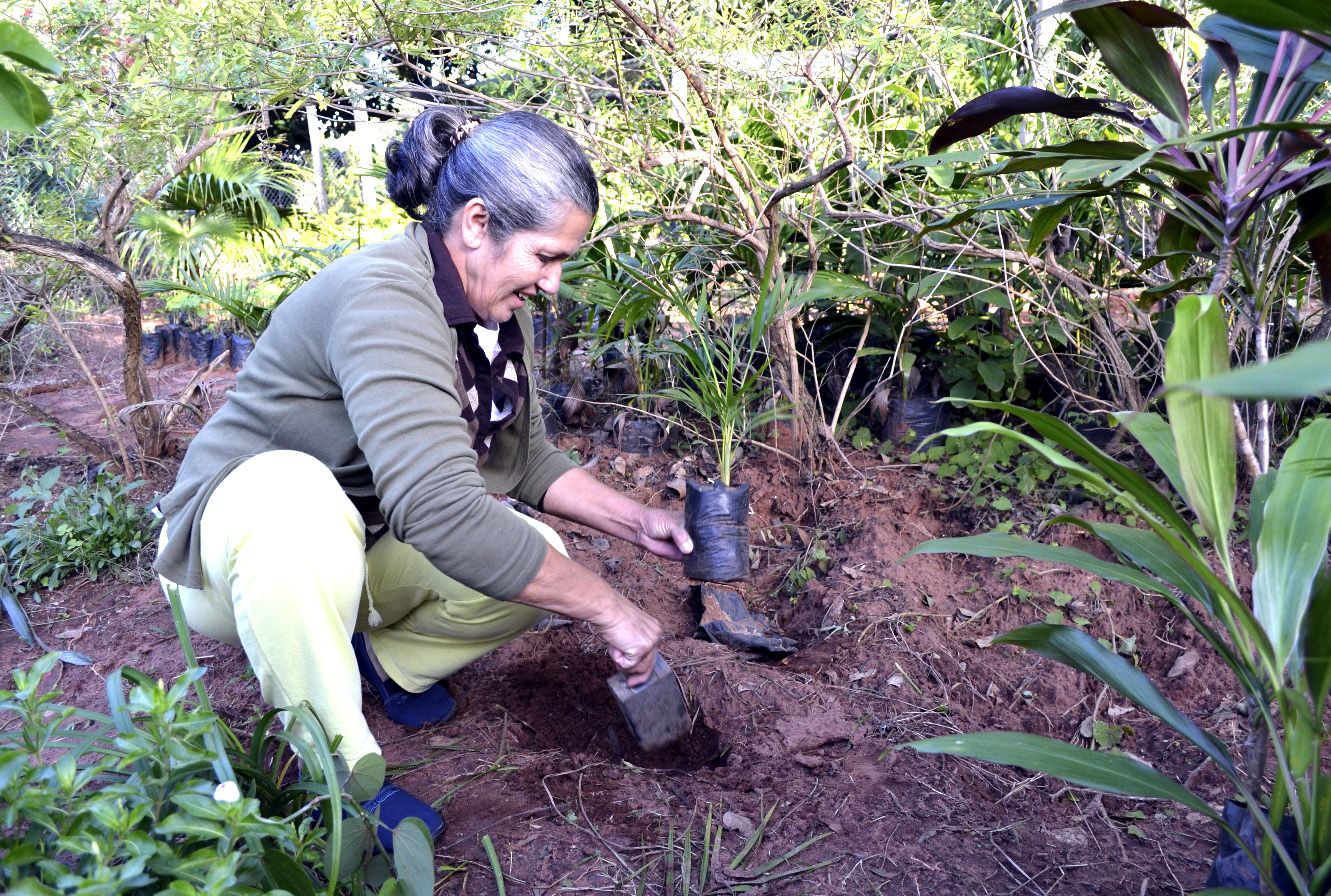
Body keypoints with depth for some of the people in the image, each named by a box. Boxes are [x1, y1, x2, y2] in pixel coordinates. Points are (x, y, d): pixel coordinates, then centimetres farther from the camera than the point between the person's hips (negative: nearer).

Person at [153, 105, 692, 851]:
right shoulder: (385, 299, -32)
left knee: (540, 560, -15)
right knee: (294, 493, -40)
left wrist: (636, 521, -7)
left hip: (362, 551, 7)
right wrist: (608, 608, -35)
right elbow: (439, 511, -42)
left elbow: (527, 459, 6)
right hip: (240, 547, -6)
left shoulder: (501, 311, -4)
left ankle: (387, 661, 10)